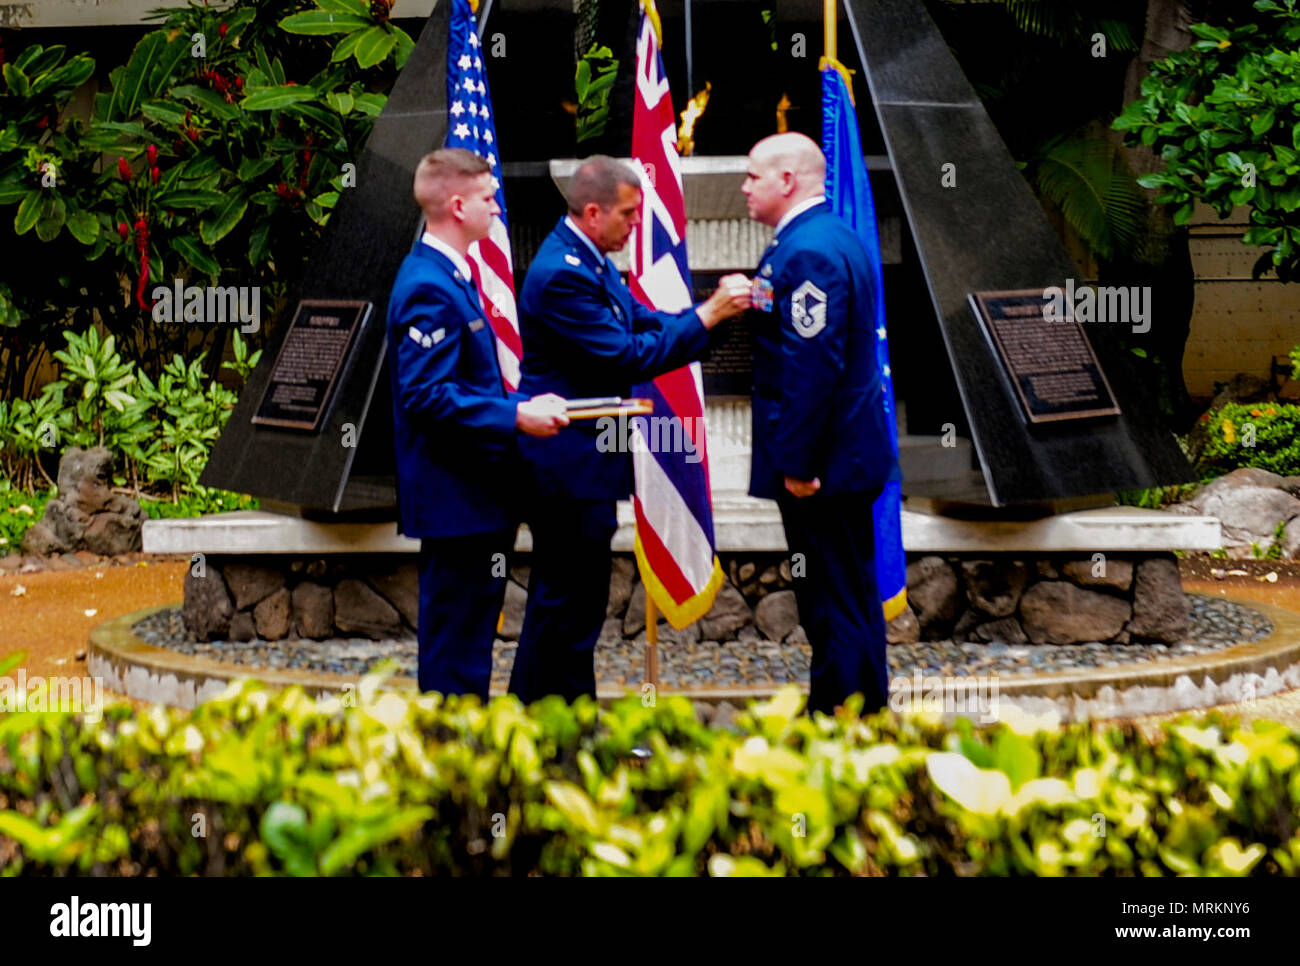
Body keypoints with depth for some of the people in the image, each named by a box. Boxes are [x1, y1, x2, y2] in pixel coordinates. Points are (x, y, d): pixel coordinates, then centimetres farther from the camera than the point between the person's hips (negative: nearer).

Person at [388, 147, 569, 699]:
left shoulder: (448, 276, 16)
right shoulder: (429, 289, -18)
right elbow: (426, 396, -24)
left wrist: (524, 404, 11)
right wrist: (516, 417, -21)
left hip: (471, 496, 11)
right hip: (455, 499, -11)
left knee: (468, 632, 15)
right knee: (456, 643, -7)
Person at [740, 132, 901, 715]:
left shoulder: (807, 252, -18)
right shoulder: (833, 237, 15)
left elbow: (811, 365, -23)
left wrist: (797, 462, -22)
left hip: (819, 467, -11)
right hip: (850, 453, 11)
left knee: (836, 606, -6)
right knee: (849, 598, 16)